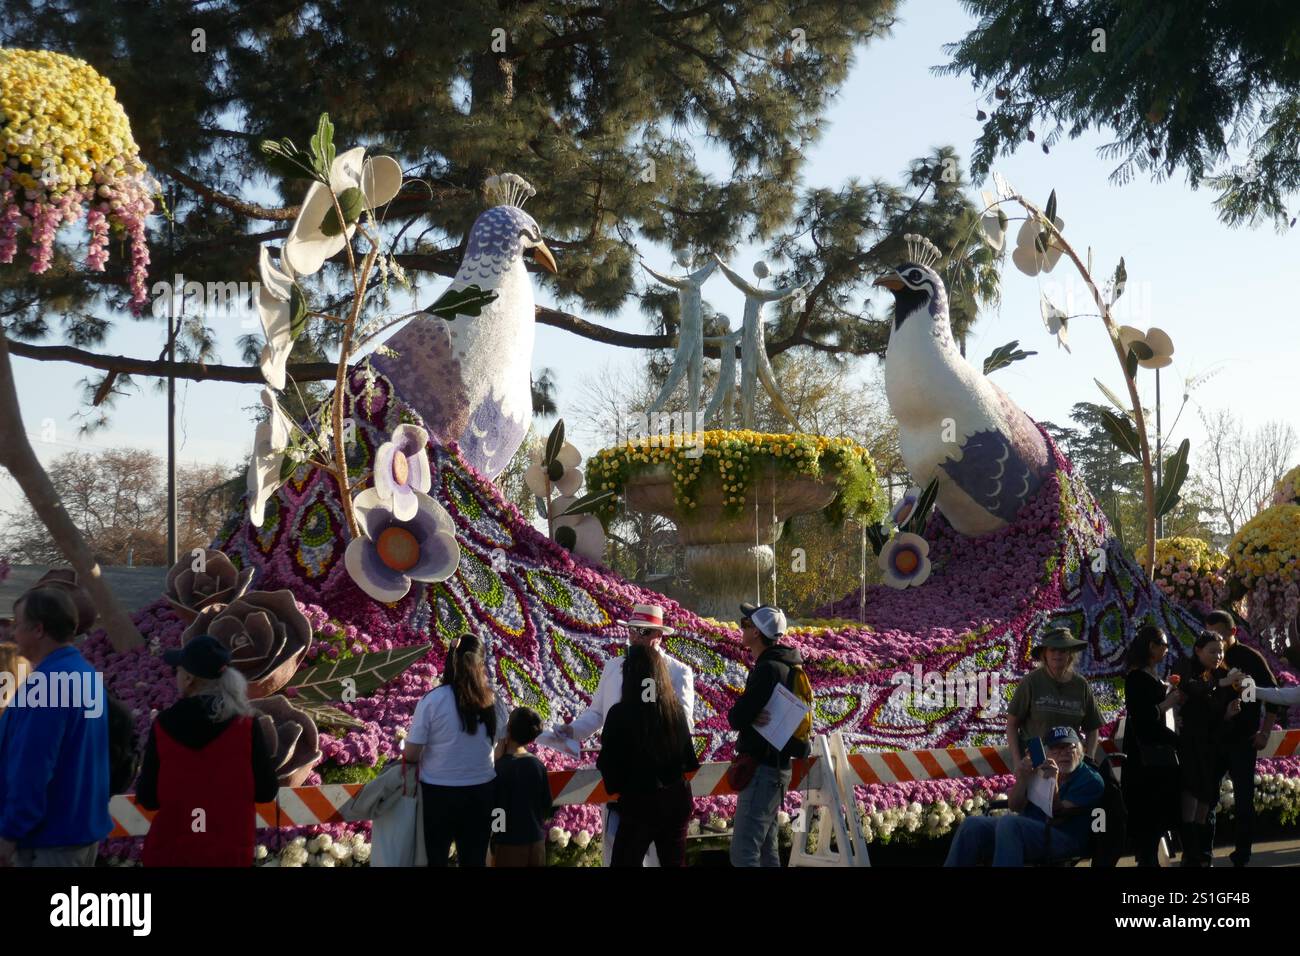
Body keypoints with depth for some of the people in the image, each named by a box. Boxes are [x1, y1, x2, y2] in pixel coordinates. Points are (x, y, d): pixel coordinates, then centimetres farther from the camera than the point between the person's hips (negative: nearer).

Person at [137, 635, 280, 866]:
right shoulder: (245, 724, -10)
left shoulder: (163, 726, -8)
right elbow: (266, 791, -5)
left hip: (170, 852, 0)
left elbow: (147, 799, -3)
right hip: (230, 852, 0)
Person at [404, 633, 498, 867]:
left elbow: (411, 755, -13)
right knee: (475, 860, 17)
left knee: (434, 858, 14)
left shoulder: (432, 700, -15)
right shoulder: (492, 701, -5)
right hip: (481, 791, 3)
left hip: (439, 792, -3)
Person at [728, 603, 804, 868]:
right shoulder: (783, 665, 12)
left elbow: (736, 718, -21)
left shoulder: (768, 669, -19)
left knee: (743, 853, -12)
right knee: (766, 849, 16)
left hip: (761, 768, -10)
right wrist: (749, 716, -5)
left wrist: (737, 714, 0)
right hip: (776, 765, 10)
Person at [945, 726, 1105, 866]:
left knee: (1008, 823, -32)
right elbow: (1015, 806, 4)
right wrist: (1022, 780, -14)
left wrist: (1053, 783, -26)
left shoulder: (1091, 781, -1)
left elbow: (1058, 815, -11)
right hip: (1028, 830, 6)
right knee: (972, 825, -13)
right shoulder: (1039, 771, 14)